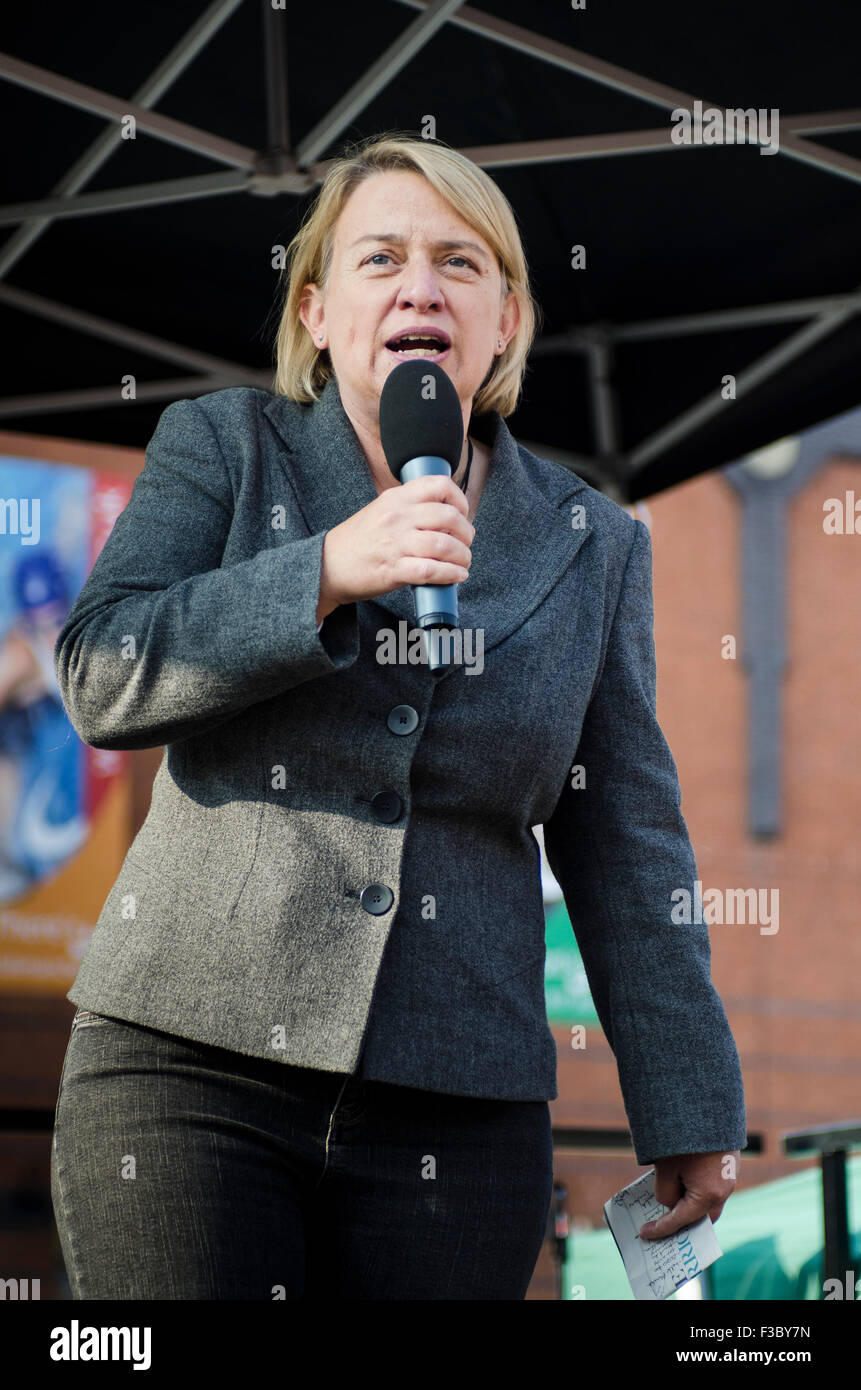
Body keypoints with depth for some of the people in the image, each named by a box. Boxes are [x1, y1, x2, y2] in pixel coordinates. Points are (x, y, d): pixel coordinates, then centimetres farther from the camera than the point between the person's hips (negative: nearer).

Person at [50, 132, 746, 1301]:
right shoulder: (222, 448, 7)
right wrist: (328, 574, -18)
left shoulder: (590, 547, 11)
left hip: (457, 1112, 2)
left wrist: (689, 1111, 9)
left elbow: (625, 852, 12)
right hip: (193, 1068, -1)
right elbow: (101, 674, -6)